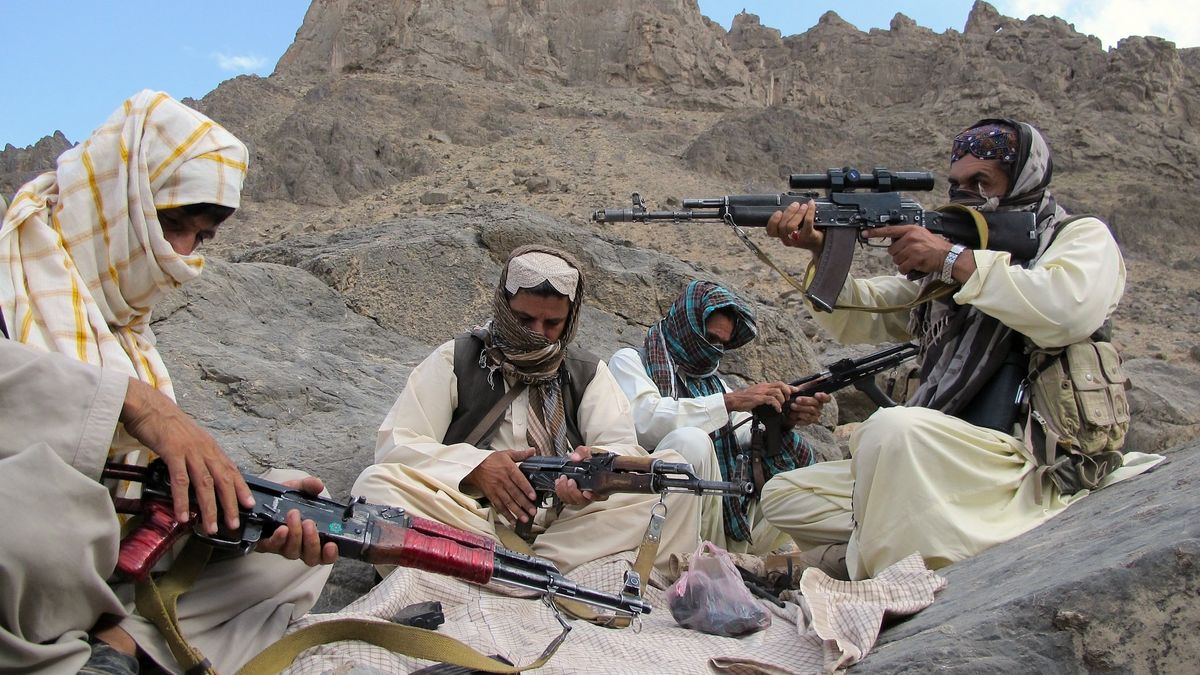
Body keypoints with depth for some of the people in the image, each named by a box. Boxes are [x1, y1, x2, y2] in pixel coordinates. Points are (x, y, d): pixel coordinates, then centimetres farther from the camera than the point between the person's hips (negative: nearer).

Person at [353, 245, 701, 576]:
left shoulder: (588, 372, 15)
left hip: (565, 518, 2)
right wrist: (475, 465, -18)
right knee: (375, 483, -28)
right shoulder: (454, 360, 8)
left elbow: (621, 444, 1)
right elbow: (395, 444, -1)